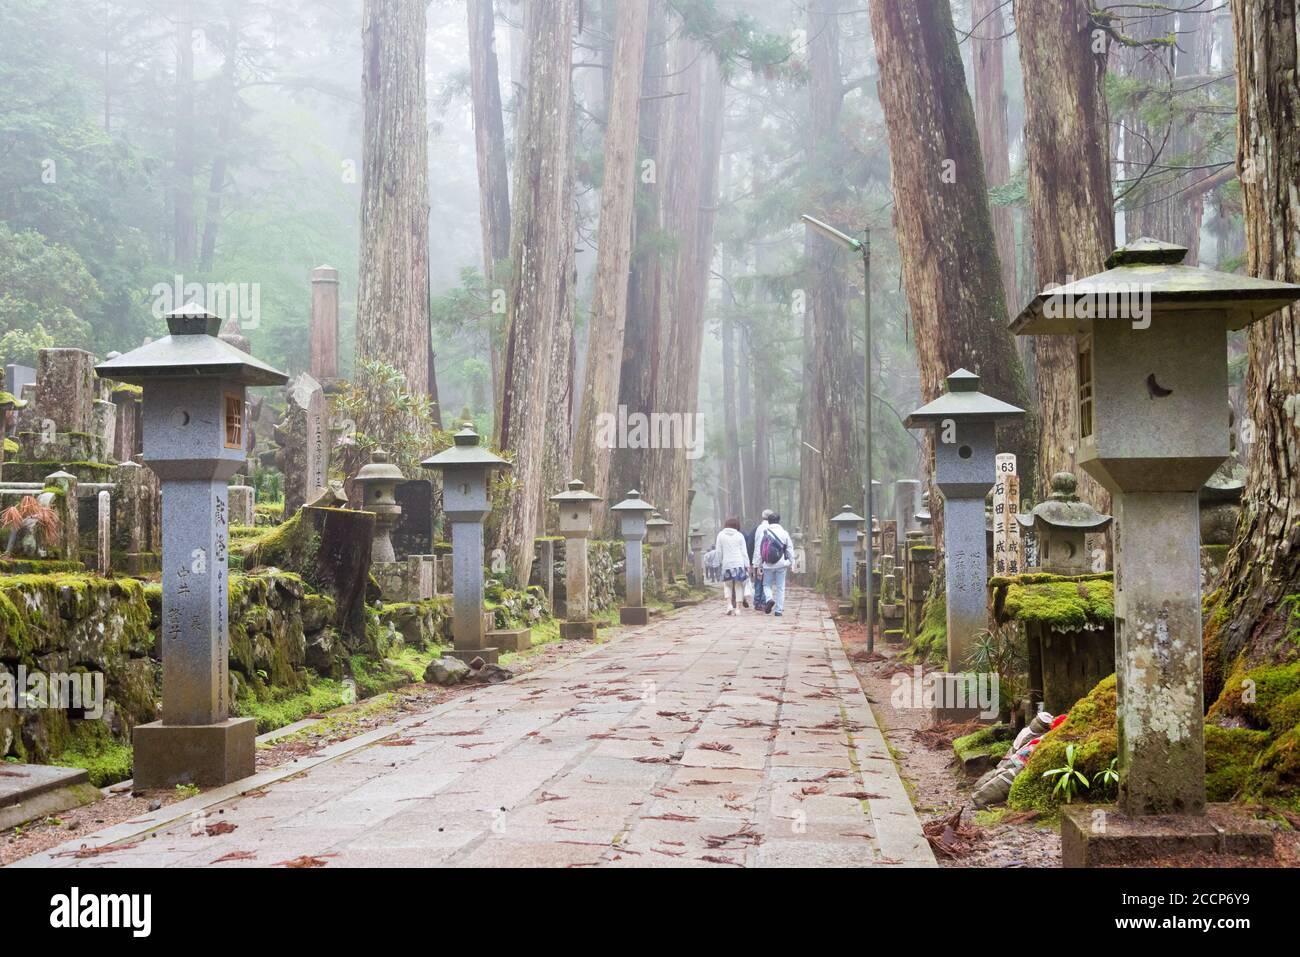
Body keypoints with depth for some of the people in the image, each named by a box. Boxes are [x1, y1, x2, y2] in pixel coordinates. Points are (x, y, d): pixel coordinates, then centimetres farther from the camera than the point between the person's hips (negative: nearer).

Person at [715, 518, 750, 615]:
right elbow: (744, 552, 3)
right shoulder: (740, 535, 3)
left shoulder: (721, 535, 4)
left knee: (727, 585, 12)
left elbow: (719, 551, 5)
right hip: (739, 563, 0)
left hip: (726, 563, 0)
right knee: (739, 586, 6)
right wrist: (747, 565, 6)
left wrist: (720, 562, 16)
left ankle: (729, 604, -7)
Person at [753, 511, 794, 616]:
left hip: (768, 565, -1)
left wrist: (757, 565, 4)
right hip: (781, 564, 1)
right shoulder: (784, 533, -1)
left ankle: (770, 599, -14)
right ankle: (779, 610, 7)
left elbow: (758, 550, -2)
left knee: (767, 584, 15)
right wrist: (791, 563, 14)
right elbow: (790, 549, 4)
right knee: (780, 587, 8)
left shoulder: (763, 533, -3)